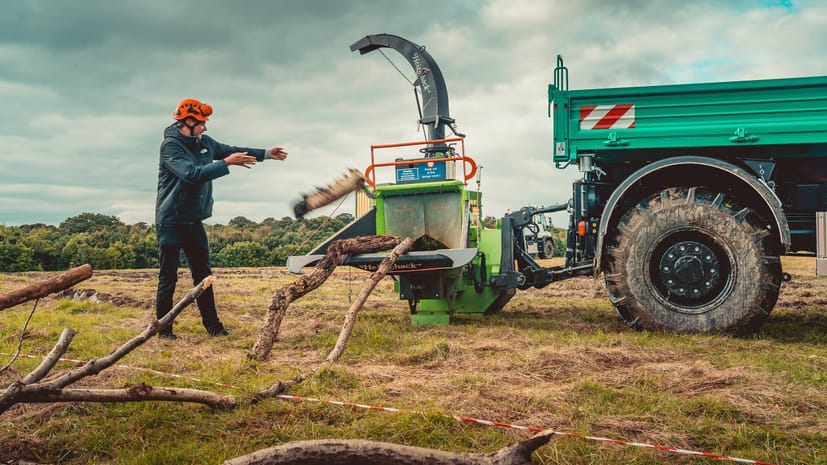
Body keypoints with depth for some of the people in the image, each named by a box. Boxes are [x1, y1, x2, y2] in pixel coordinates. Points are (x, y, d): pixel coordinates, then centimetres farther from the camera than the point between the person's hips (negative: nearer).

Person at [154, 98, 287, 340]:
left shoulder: (204, 142, 7)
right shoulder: (170, 146, -16)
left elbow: (230, 150, 20)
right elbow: (192, 173, -29)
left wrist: (266, 154, 15)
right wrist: (227, 163, -29)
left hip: (194, 220, 8)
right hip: (171, 221, -7)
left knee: (203, 274, 9)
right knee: (168, 277, -2)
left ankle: (212, 325, 15)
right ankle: (164, 329, 7)